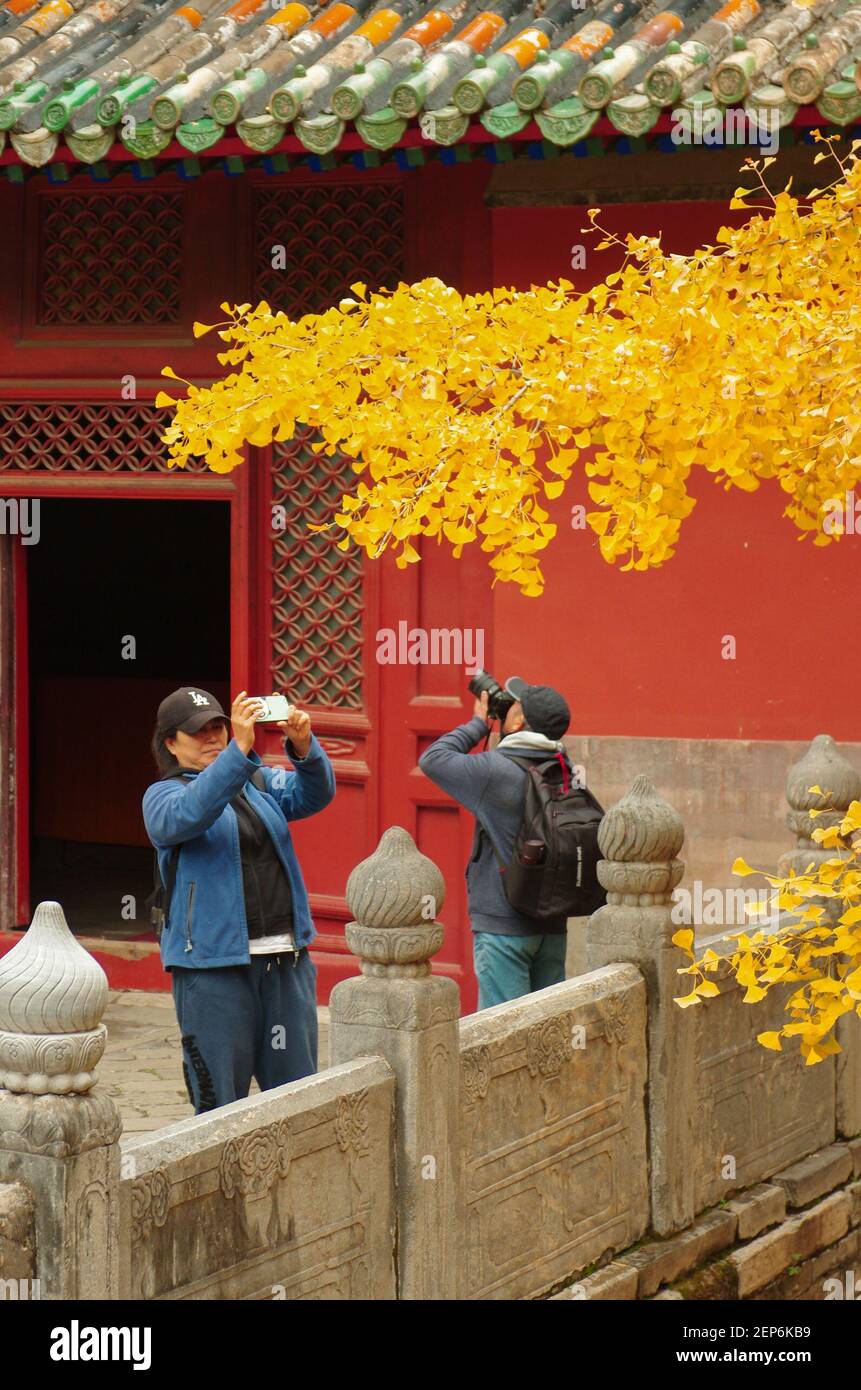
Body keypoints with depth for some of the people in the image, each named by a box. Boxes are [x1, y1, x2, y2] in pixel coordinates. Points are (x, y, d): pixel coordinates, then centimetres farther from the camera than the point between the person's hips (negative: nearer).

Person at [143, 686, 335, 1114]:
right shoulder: (163, 795, 2)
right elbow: (188, 815, -21)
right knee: (220, 1103, -3)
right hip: (213, 966, -4)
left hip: (286, 958, 4)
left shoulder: (260, 783, 16)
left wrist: (302, 745, -23)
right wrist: (240, 750, -31)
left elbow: (314, 794, -1)